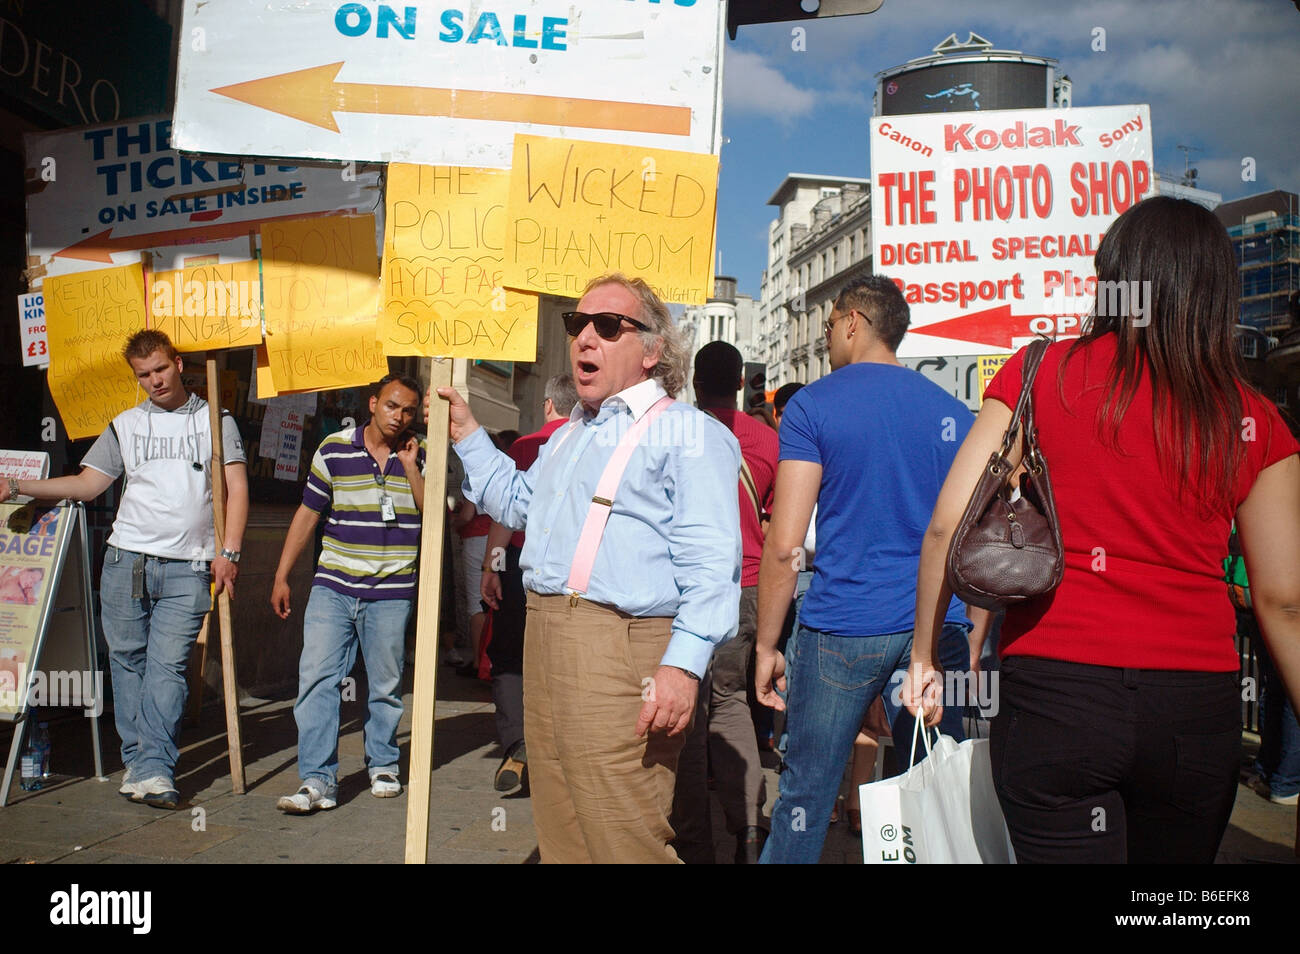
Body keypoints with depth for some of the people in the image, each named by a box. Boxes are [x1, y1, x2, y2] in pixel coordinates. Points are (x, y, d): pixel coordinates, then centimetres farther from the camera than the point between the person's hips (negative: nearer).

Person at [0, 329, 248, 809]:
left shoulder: (216, 420, 10)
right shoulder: (125, 425, 16)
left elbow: (236, 488, 4)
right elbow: (87, 483, 15)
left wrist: (228, 552, -5)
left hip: (187, 568, -3)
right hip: (126, 558, 3)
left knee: (167, 666, -8)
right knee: (127, 661, 3)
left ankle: (155, 770, -8)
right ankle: (136, 760, 12)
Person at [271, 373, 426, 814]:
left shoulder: (421, 455, 2)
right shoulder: (334, 450, 2)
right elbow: (307, 514, 8)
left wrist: (411, 468, -13)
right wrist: (281, 578, 8)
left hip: (391, 591, 0)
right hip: (333, 585, 0)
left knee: (386, 686, 8)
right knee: (317, 677, -8)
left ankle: (383, 765, 27)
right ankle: (318, 781, -3)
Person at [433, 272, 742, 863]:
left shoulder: (688, 432, -5)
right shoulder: (568, 437, 24)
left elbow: (709, 564, -15)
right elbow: (517, 503, 40)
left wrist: (683, 665, -25)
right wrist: (466, 433, 33)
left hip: (620, 652, -8)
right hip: (544, 639, 9)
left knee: (625, 841, -8)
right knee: (560, 834, 17)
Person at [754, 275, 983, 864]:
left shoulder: (812, 406, -3)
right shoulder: (954, 412, 9)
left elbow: (784, 546, -9)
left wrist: (766, 645, -2)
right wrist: (974, 642, 16)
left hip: (843, 628, -4)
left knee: (805, 793, 9)